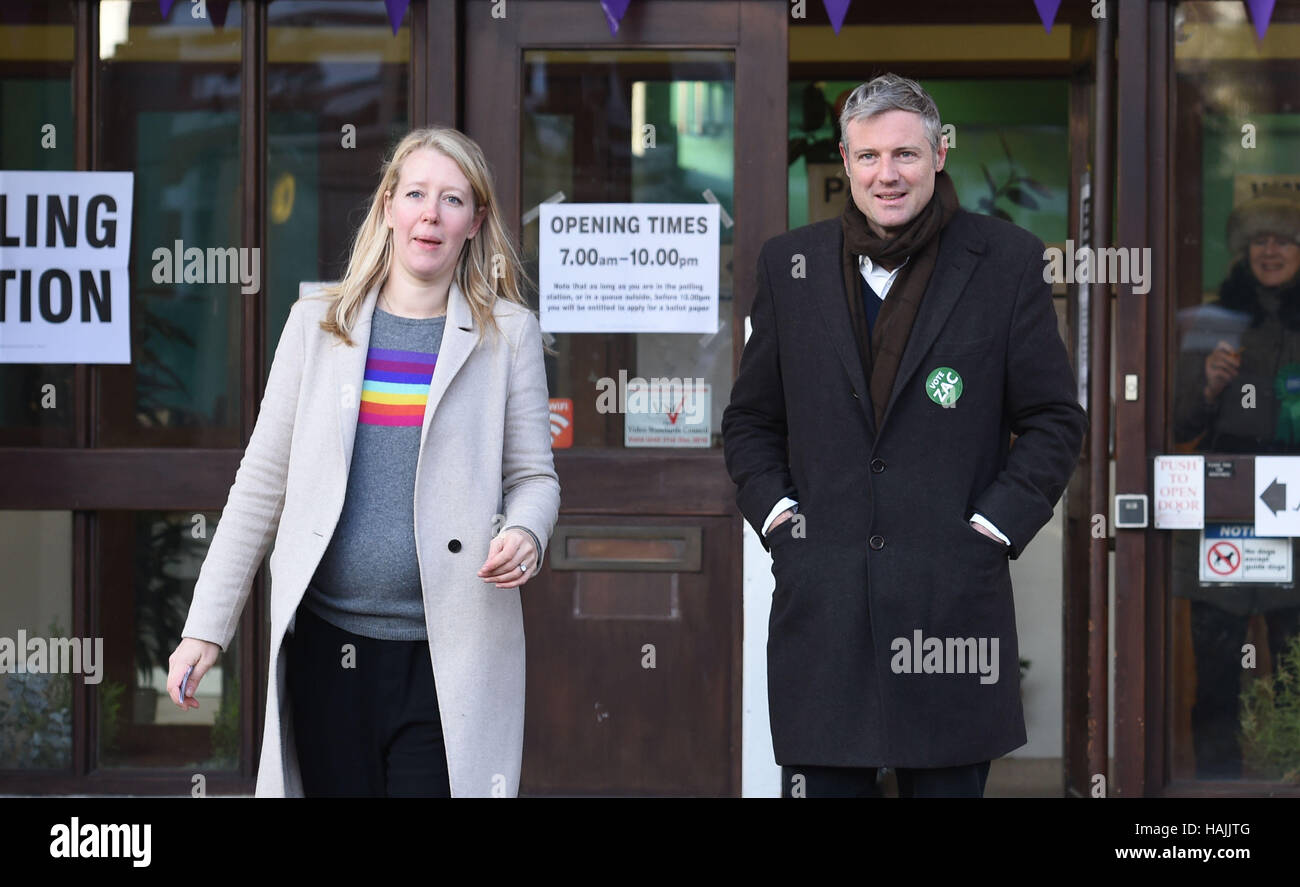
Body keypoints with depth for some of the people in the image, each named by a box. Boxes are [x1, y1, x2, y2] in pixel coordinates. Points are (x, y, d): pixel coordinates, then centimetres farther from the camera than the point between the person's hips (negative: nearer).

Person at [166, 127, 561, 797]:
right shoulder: (316, 325, 8)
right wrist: (205, 628, 5)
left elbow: (534, 475, 9)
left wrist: (524, 533, -15)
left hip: (449, 662, -2)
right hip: (327, 649, 2)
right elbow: (261, 483, 9)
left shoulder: (508, 333, 5)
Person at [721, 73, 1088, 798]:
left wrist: (993, 526, -5)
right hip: (821, 601, 2)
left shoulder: (1007, 261, 2)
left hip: (953, 598, -2)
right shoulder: (792, 264, 10)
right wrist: (776, 515, 3)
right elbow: (751, 420, 17)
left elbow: (1056, 420, 4)